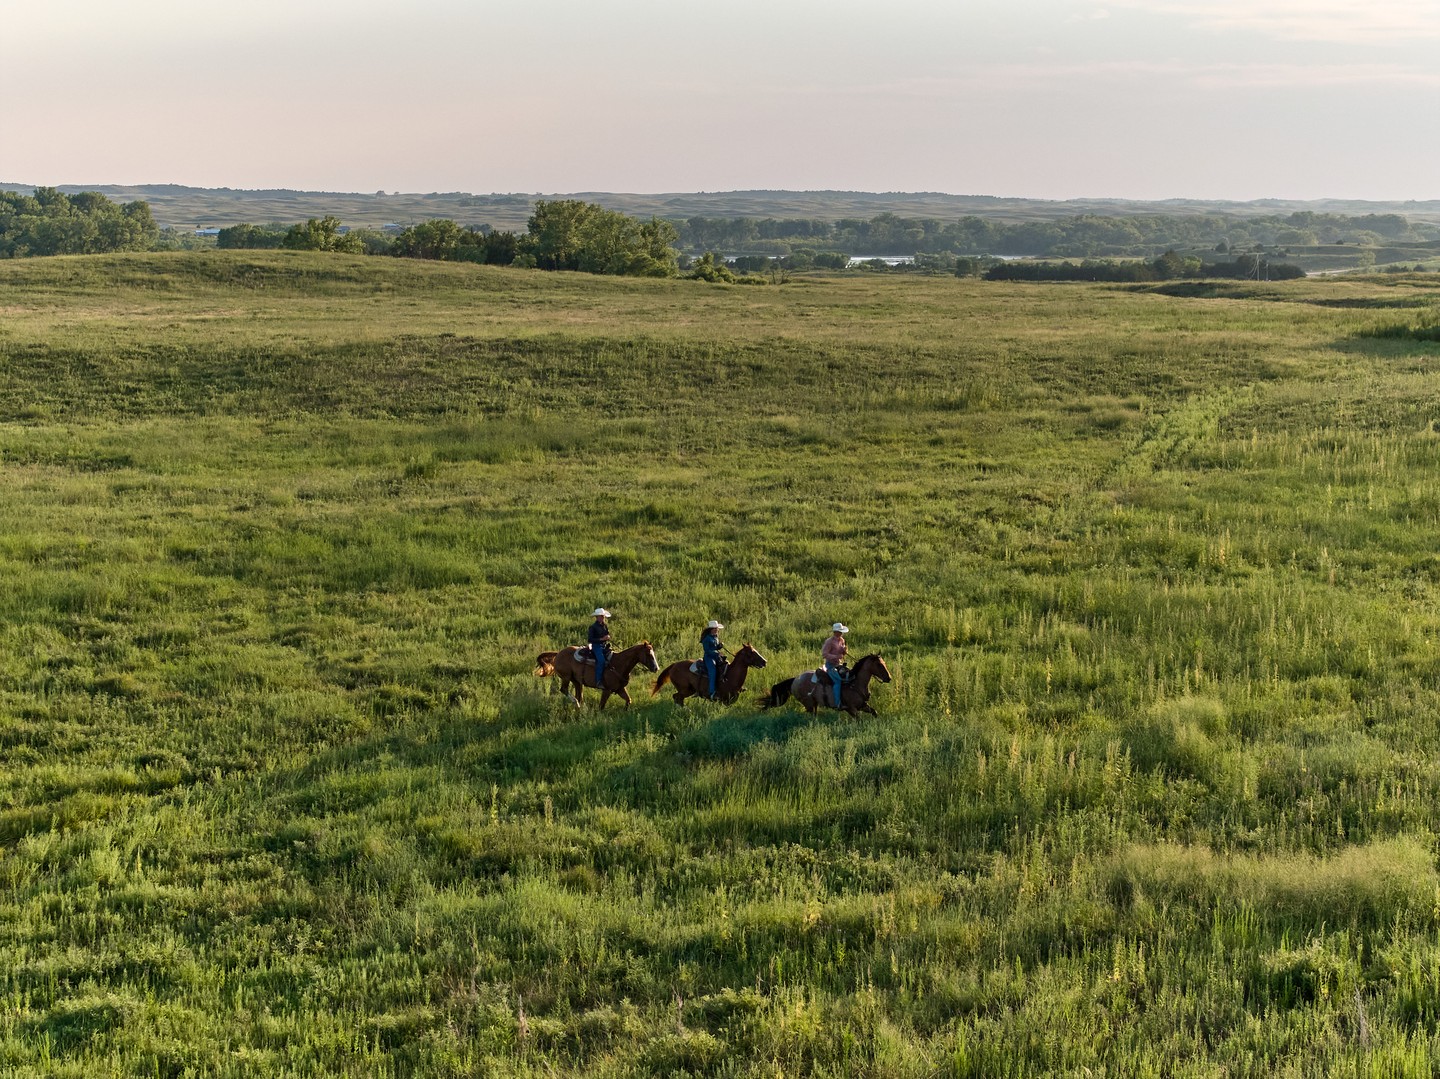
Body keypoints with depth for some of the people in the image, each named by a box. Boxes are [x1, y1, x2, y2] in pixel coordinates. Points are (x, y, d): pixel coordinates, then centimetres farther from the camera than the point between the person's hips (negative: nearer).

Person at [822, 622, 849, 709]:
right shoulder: (829, 641, -15)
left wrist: (845, 651, -5)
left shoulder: (841, 640, 9)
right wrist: (836, 656, -27)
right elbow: (824, 654, -19)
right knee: (838, 681, -23)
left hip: (839, 665, 8)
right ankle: (838, 704, -23)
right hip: (831, 665, -8)